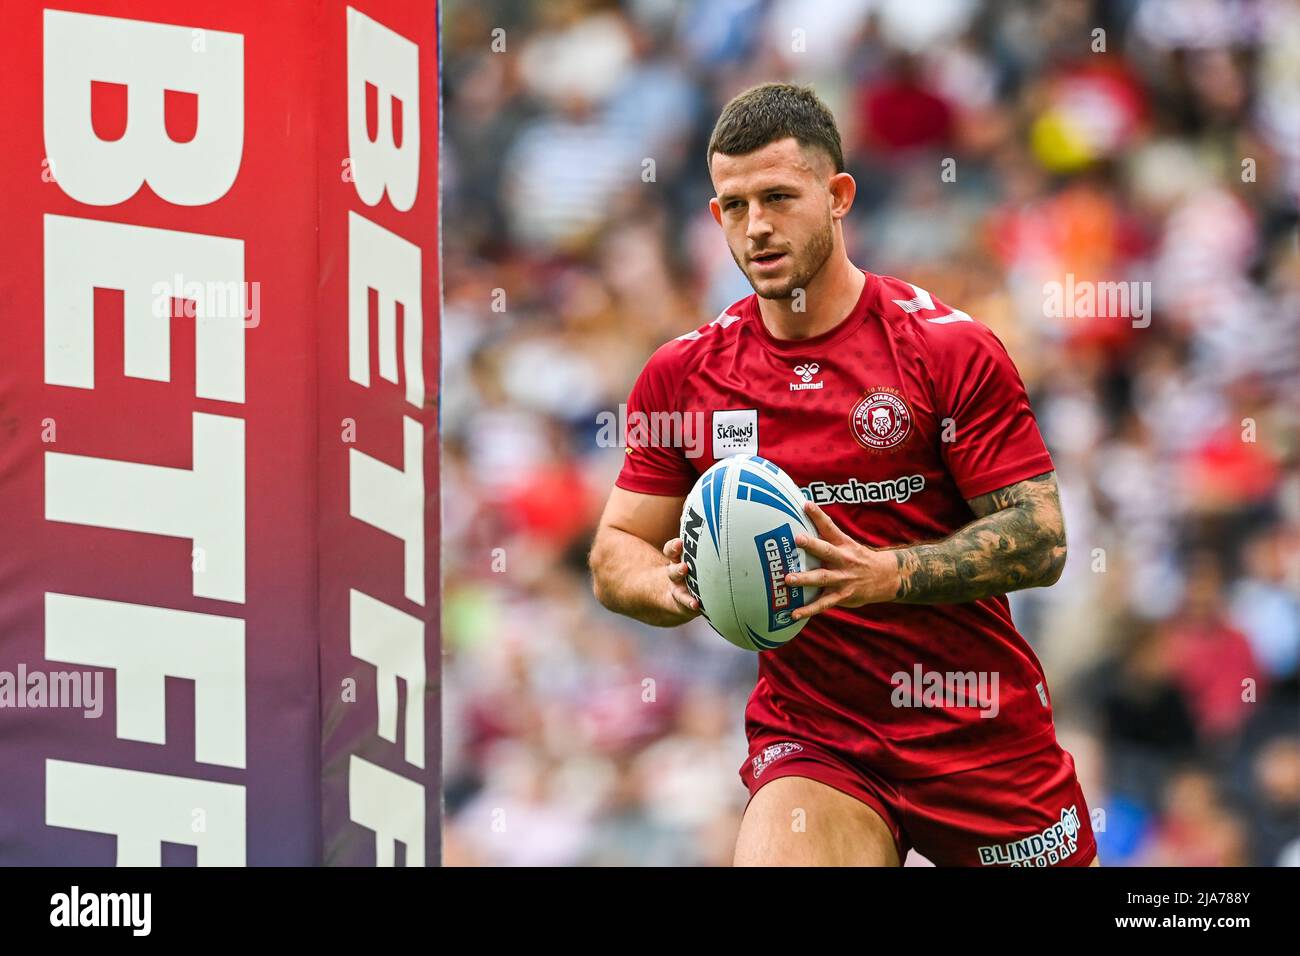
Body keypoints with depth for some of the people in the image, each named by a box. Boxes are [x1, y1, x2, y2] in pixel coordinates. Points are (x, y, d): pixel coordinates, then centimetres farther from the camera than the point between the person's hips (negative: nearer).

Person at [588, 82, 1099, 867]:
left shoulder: (952, 350, -6)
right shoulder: (682, 376, 3)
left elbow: (1042, 541, -9)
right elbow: (615, 555, 9)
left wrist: (882, 575, -23)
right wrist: (676, 587, -15)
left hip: (984, 737, 0)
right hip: (808, 737, 1)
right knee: (774, 857, -28)